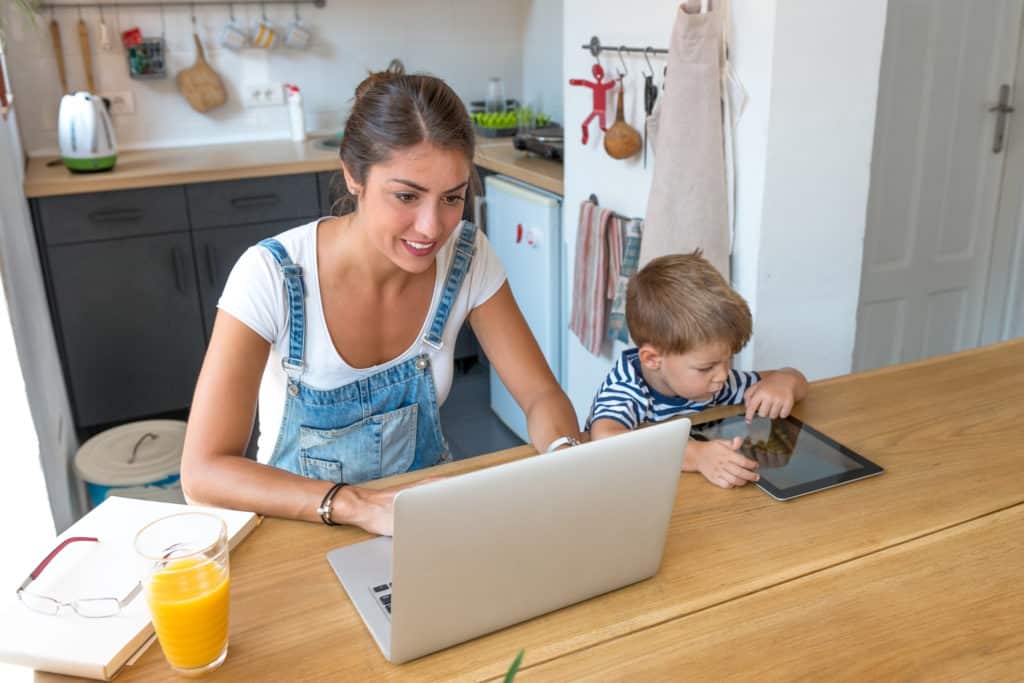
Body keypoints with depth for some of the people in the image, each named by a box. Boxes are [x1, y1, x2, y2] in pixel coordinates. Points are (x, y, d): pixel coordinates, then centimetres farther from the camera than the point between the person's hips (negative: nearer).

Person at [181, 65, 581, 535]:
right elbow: (203, 472, -24)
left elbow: (542, 397, -6)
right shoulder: (273, 276, -22)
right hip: (304, 526, -2)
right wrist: (362, 506, -36)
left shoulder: (467, 257, -11)